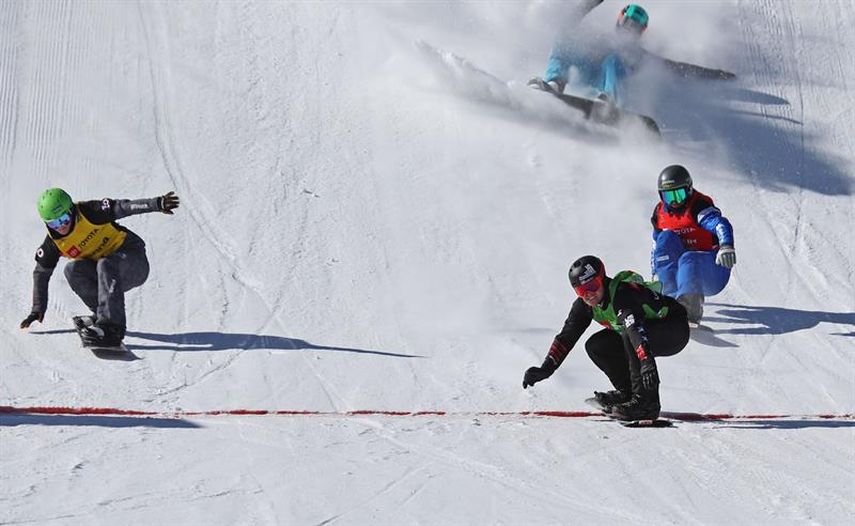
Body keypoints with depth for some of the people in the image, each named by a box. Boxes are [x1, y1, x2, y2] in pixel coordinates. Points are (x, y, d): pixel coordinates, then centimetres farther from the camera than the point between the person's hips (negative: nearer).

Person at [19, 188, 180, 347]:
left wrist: (157, 204, -39)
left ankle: (111, 326, -46)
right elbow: (41, 273, 9)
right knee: (72, 270, -21)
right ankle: (103, 313, -11)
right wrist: (38, 309, 7)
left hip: (134, 260, -5)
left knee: (105, 265, -36)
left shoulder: (88, 212, -17)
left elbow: (122, 208, -25)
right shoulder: (53, 243, -4)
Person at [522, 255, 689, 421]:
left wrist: (647, 360, -63)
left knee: (630, 336, -35)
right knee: (595, 346, -4)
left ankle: (646, 402, -29)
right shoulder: (584, 305, -8)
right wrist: (546, 369, -15)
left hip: (676, 331, -9)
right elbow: (567, 336, -5)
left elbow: (635, 328, -48)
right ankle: (627, 393, 5)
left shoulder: (622, 293, -33)